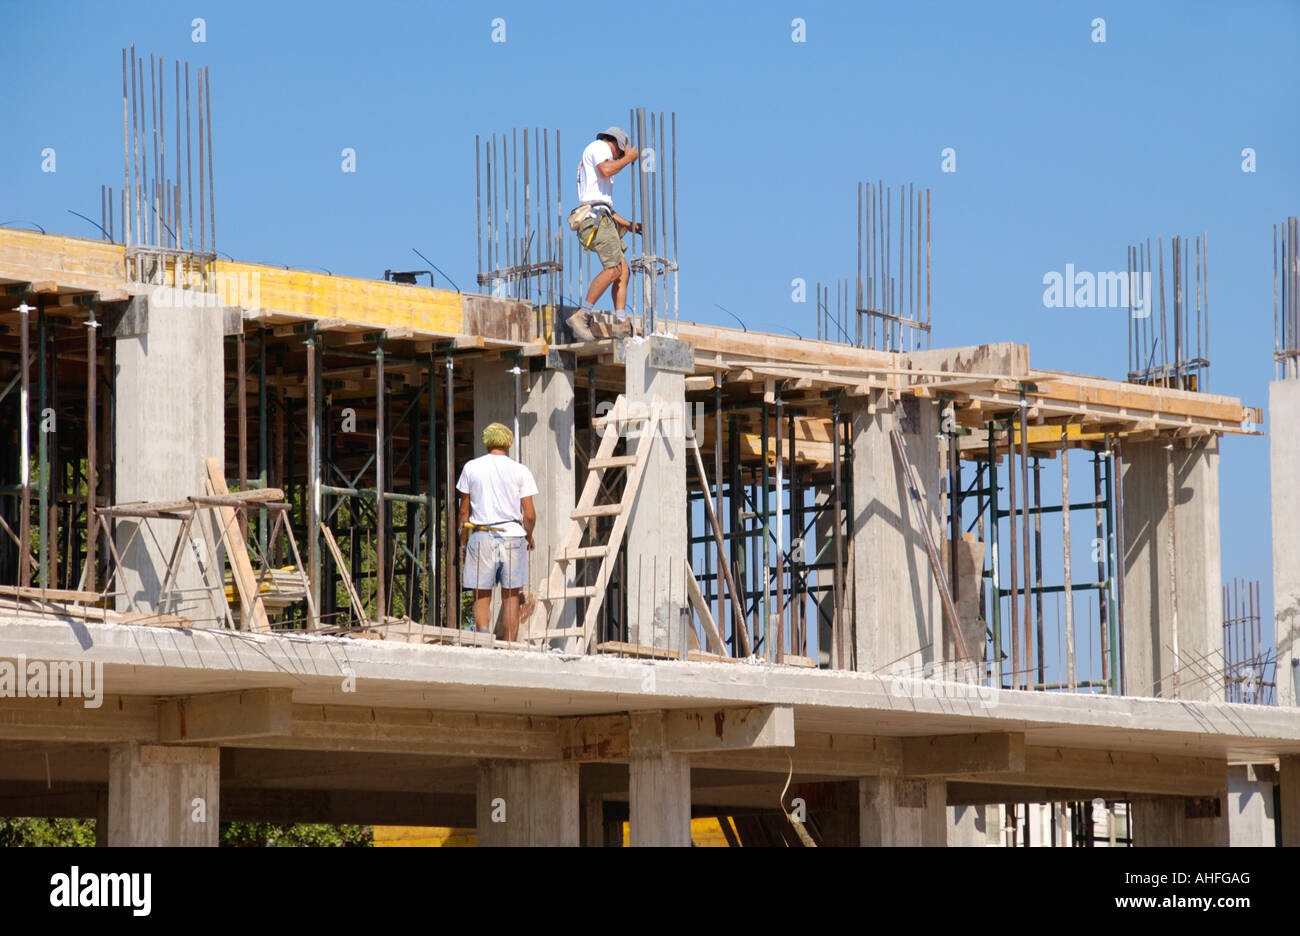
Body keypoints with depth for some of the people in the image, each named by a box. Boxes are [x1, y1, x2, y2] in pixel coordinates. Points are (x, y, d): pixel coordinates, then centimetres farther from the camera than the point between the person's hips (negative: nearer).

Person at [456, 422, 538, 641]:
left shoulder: (471, 467, 4)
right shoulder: (520, 471, 1)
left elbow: (464, 510, 7)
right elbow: (529, 514, -1)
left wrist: (463, 542, 15)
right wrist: (529, 537, 18)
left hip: (481, 536, 0)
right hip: (512, 537, 0)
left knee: (481, 597, 4)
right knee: (511, 597, 7)